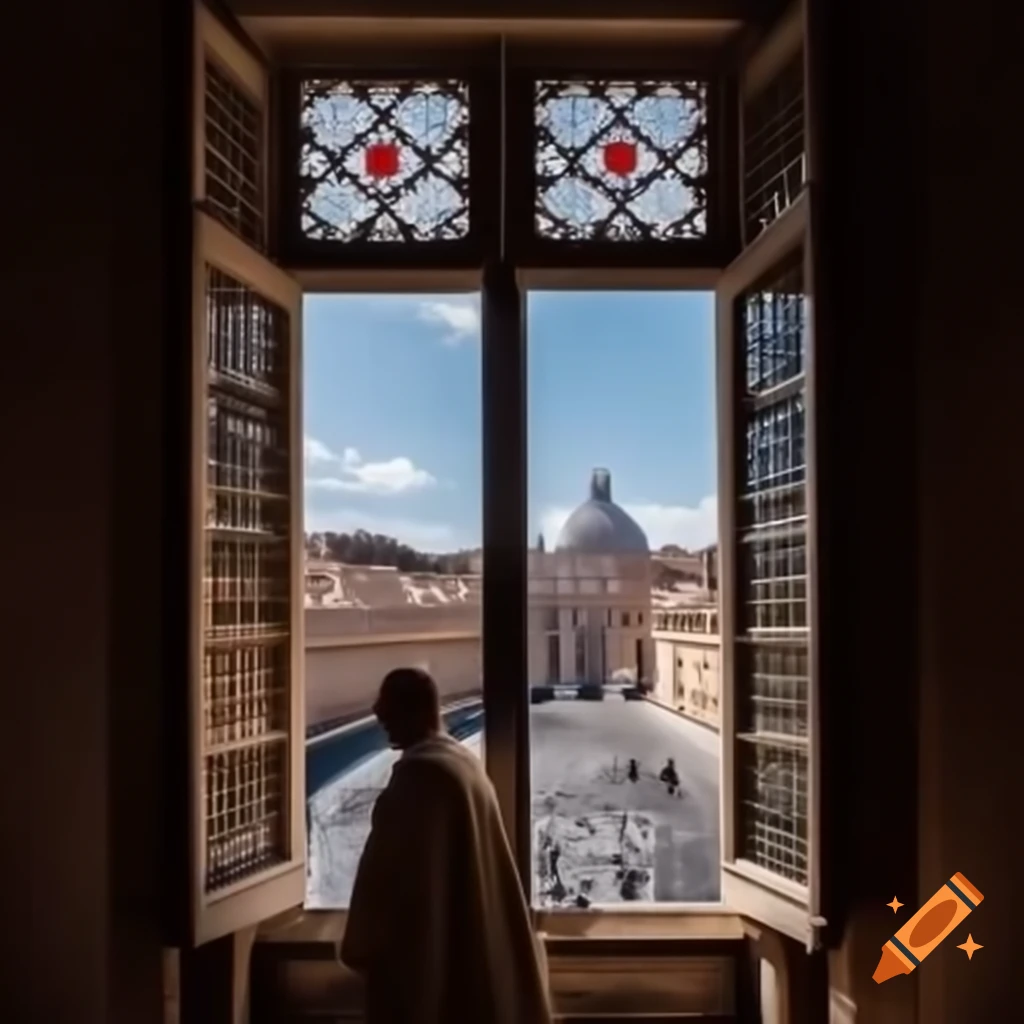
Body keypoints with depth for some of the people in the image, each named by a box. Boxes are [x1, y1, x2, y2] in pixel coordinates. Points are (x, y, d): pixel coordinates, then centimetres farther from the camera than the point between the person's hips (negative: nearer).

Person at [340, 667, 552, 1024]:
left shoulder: (420, 774, -20)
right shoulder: (466, 764, 8)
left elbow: (387, 869, -18)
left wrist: (360, 946, -7)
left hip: (424, 951, -9)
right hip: (470, 942, 9)